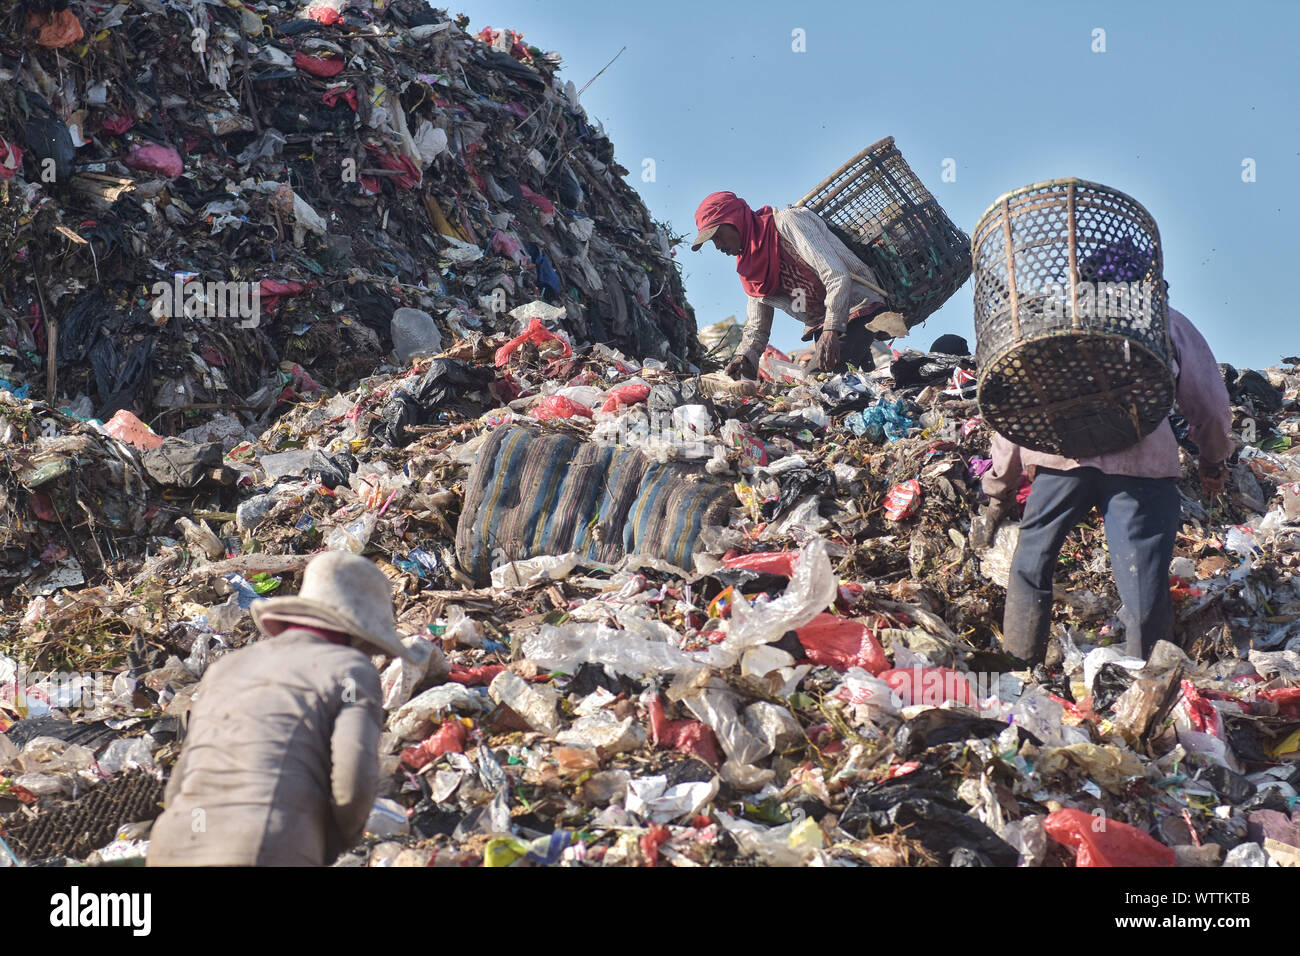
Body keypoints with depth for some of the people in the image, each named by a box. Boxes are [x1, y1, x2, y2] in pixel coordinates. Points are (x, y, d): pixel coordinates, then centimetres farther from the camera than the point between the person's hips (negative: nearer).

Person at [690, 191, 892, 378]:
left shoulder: (786, 221, -10)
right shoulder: (749, 265, 15)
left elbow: (836, 275, -21)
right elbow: (756, 327, 14)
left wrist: (831, 330, -30)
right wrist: (744, 356, -8)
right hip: (823, 326, 9)